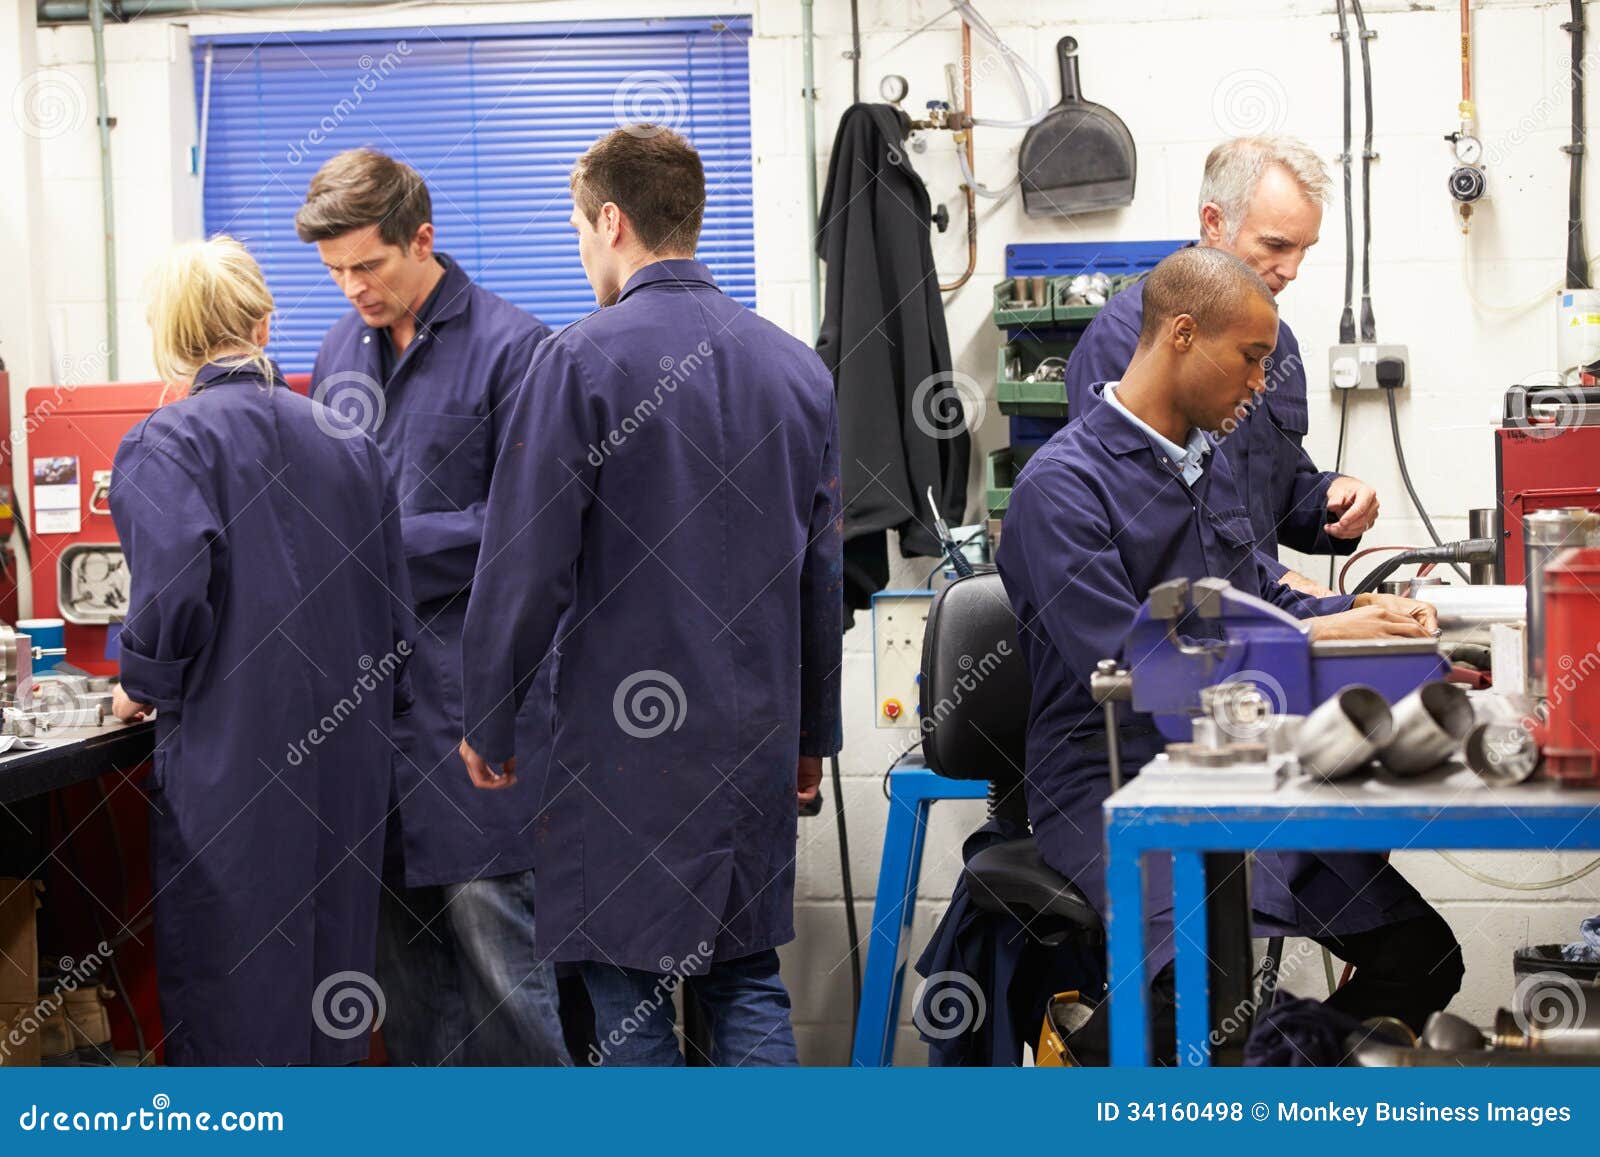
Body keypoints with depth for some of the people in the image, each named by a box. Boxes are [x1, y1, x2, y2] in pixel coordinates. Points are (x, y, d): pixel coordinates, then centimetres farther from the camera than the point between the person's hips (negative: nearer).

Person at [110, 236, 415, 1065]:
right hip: (347, 755, 6)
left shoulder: (165, 444, -9)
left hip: (228, 760, -6)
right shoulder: (347, 440, 9)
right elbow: (392, 595, 12)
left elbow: (175, 586, -23)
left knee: (231, 986, 2)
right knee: (331, 961, 16)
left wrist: (142, 687, -5)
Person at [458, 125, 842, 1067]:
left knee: (628, 997, 3)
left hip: (622, 739, -5)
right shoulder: (798, 366, 8)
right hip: (755, 736, 6)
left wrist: (489, 724, -1)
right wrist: (814, 732, 21)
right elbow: (823, 573, 13)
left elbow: (528, 565, -12)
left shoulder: (584, 361, -10)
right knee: (748, 983, 12)